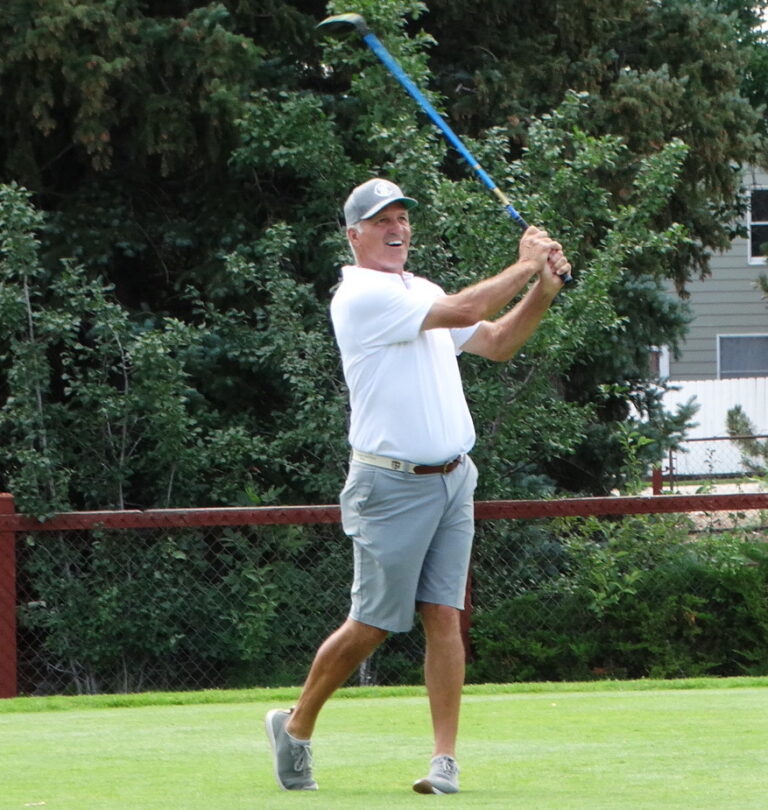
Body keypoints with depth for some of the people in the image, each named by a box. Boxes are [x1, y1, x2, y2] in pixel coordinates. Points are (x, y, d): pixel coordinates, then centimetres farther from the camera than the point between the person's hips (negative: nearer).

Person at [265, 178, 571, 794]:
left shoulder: (420, 292, 17)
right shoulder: (362, 296, -11)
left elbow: (496, 343, 19)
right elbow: (463, 313, -20)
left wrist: (543, 290, 3)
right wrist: (525, 267, -10)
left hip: (453, 480, 7)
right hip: (392, 484, -7)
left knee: (444, 616, -1)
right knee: (373, 624, -2)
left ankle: (445, 759, -4)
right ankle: (296, 726, 16)